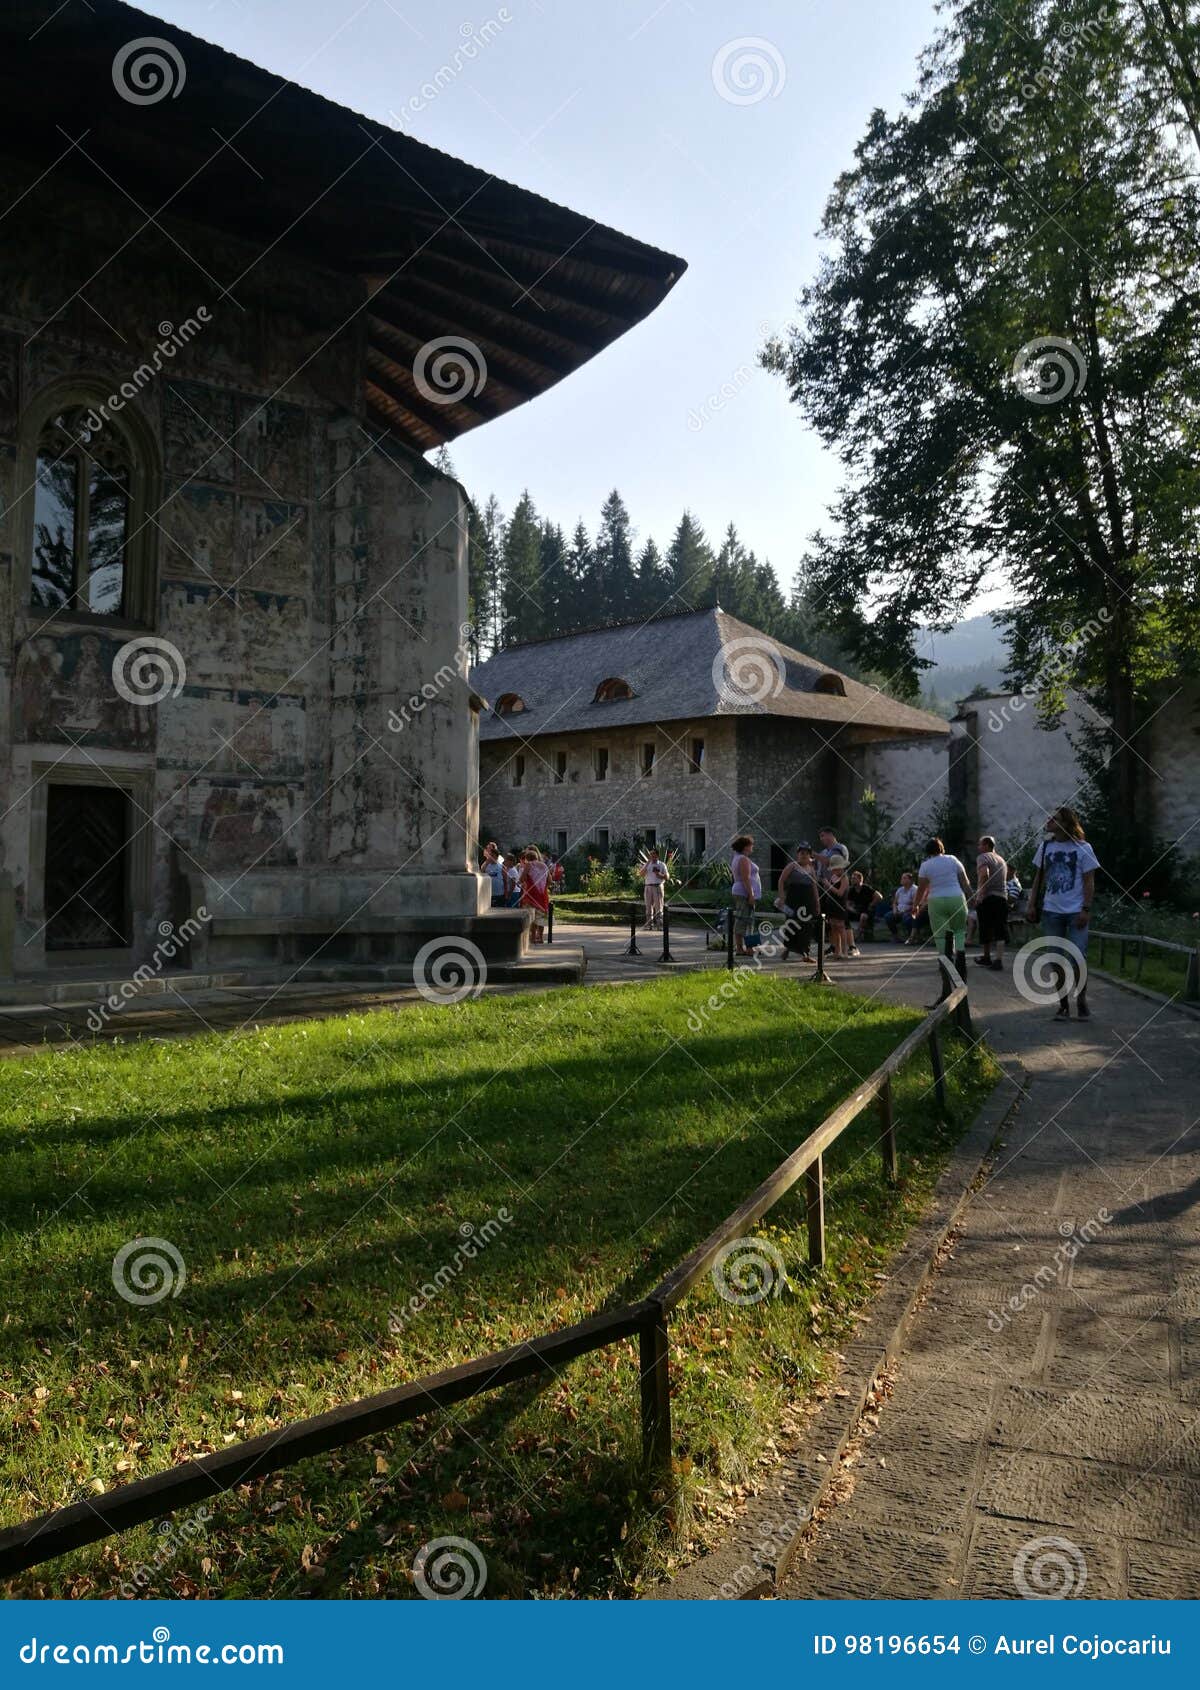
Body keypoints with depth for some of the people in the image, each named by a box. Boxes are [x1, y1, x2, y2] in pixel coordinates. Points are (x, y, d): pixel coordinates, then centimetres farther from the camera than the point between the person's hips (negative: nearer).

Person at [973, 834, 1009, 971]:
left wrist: (980, 893, -23)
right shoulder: (1002, 860, 20)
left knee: (985, 929, 7)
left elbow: (984, 874, -22)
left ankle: (986, 958, 18)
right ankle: (999, 959, -10)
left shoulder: (983, 857, -4)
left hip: (987, 898, -6)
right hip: (1002, 897, 6)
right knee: (1000, 929, 0)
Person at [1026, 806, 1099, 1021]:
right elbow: (1039, 878, 12)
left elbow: (1089, 882, -4)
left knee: (1077, 961, -6)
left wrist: (1086, 909, -11)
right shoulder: (1045, 846, 8)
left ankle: (1081, 1003, 12)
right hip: (1051, 912, 4)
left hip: (1076, 912, -4)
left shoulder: (1082, 848, -4)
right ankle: (1063, 1005, 15)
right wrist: (1032, 905, 6)